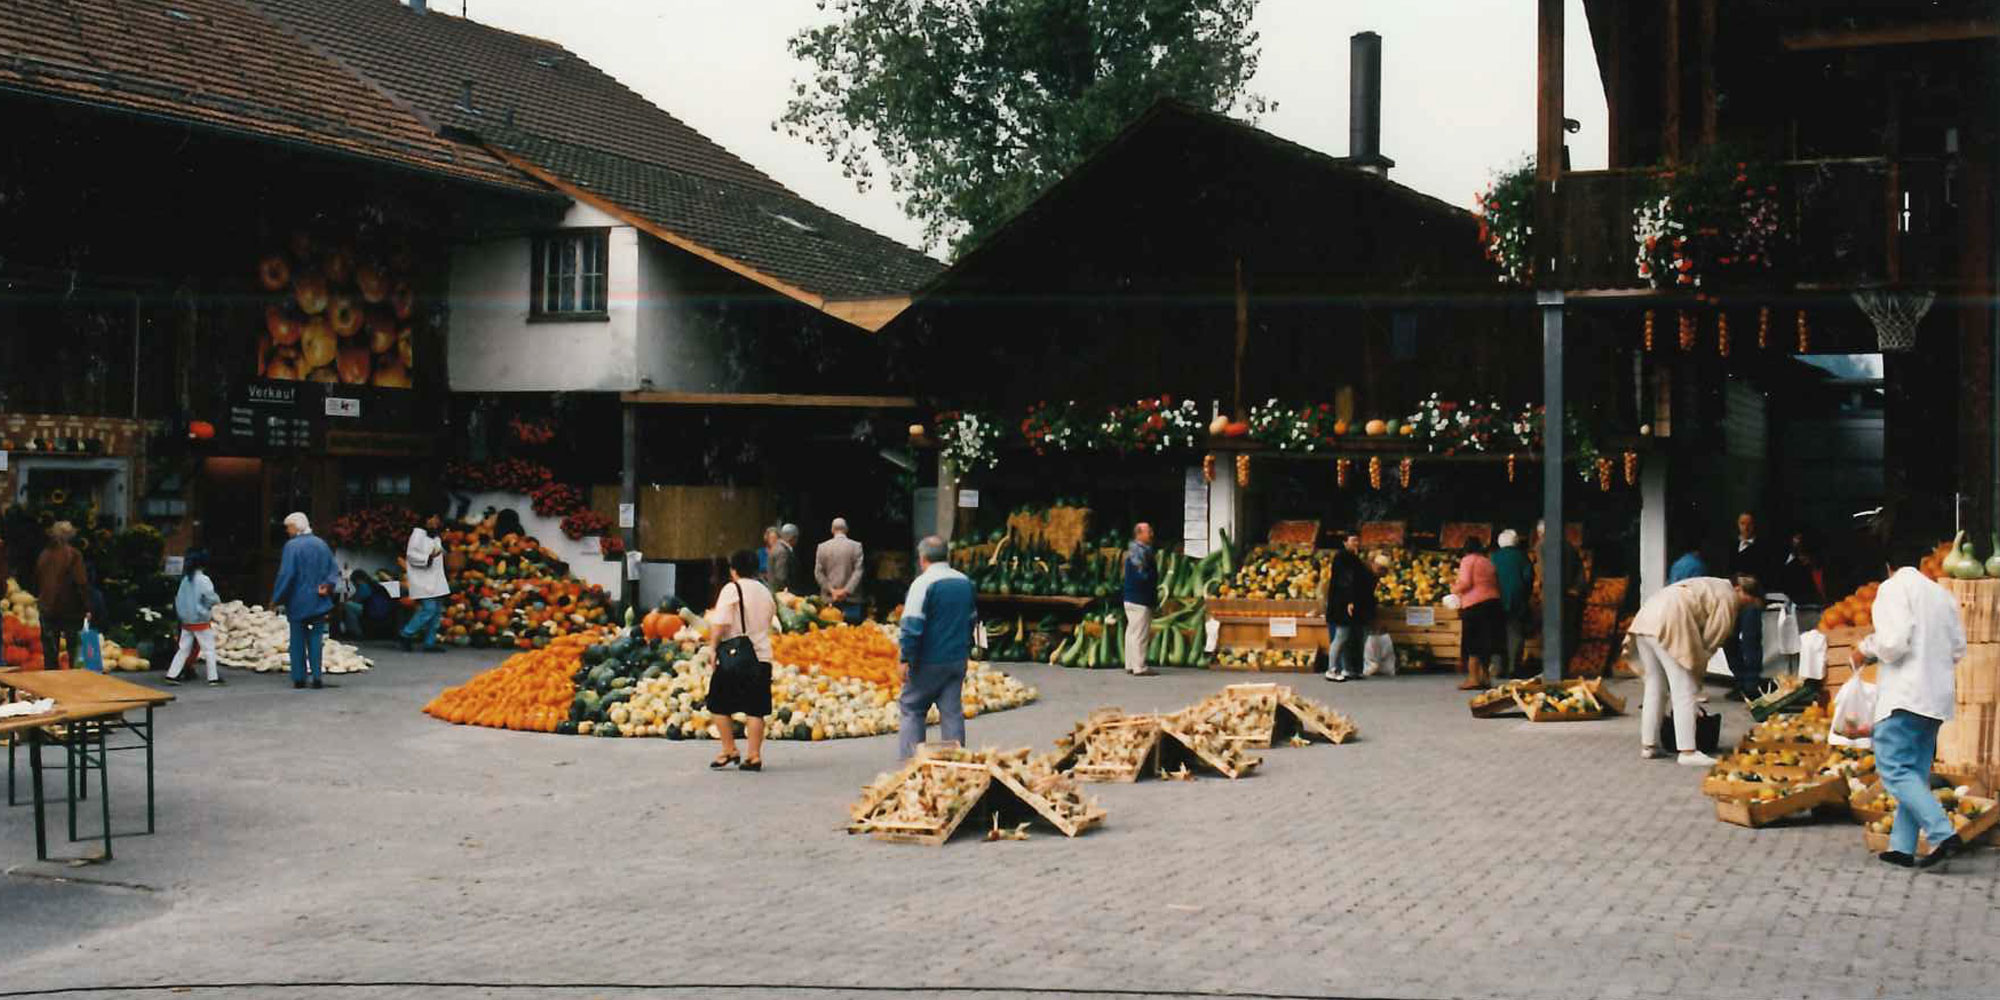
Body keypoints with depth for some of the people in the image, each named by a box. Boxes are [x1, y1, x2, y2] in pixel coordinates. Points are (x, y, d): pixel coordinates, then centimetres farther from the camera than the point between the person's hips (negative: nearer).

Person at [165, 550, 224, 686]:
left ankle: (172, 675, 6)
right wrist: (218, 600, 4)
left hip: (186, 622, 6)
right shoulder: (203, 580, -14)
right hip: (201, 622, -6)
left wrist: (181, 614, 17)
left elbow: (178, 598, 9)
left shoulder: (185, 579, 5)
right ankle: (213, 678, 4)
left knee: (183, 649, 12)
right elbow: (212, 598, -18)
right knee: (209, 649, 3)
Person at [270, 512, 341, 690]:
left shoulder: (292, 546, -12)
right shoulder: (321, 544, 5)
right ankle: (316, 677, 2)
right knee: (315, 639, 7)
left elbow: (286, 574, -16)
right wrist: (327, 585, -6)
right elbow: (334, 570, 4)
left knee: (298, 640, 6)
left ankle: (299, 678, 7)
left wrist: (277, 599, -9)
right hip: (318, 601, 4)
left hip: (297, 602, -4)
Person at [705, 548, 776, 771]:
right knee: (755, 710, 6)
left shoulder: (731, 589, -7)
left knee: (719, 706, 7)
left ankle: (729, 750, 6)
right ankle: (754, 755, 3)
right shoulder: (766, 592, 13)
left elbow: (720, 624, -15)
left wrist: (713, 647, -8)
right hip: (762, 656, 5)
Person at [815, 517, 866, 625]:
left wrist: (831, 590, -2)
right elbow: (858, 571, -7)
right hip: (851, 599, -1)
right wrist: (847, 590, -9)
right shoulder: (856, 546, -1)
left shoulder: (822, 547, 3)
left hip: (829, 599, 1)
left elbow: (818, 573, 1)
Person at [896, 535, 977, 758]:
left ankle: (910, 758, 1)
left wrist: (906, 659, -13)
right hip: (957, 660, 6)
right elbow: (972, 620, 19)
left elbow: (912, 625, -17)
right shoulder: (965, 582, 9)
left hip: (928, 662, -6)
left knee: (912, 708, 5)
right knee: (952, 711, 7)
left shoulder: (923, 583, -12)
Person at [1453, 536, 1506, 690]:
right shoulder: (1489, 562, 16)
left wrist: (1455, 589, 4)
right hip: (1494, 601, 7)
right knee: (1487, 643, 12)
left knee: (1473, 643, -4)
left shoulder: (1467, 560, -4)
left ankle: (1473, 678, -8)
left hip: (1474, 604, -7)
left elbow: (1465, 583, -14)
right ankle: (1485, 677, 14)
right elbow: (1497, 585, 14)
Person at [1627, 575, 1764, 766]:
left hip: (1644, 619, 9)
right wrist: (1697, 674, 10)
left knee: (1655, 685, 17)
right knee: (1684, 691, -6)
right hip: (1668, 625, -9)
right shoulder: (1727, 598, 1)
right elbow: (1711, 640, 0)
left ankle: (1648, 745, 20)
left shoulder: (1713, 587, 29)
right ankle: (1687, 751, -10)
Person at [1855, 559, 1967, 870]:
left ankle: (1942, 833, -21)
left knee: (1894, 769, -10)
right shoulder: (1942, 594, 16)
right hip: (1938, 696, 8)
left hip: (1904, 696, -8)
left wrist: (1866, 650, 1)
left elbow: (1893, 642, -18)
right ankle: (1903, 845, 8)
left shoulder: (1894, 588, -8)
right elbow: (1958, 648, 18)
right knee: (1915, 772, 10)